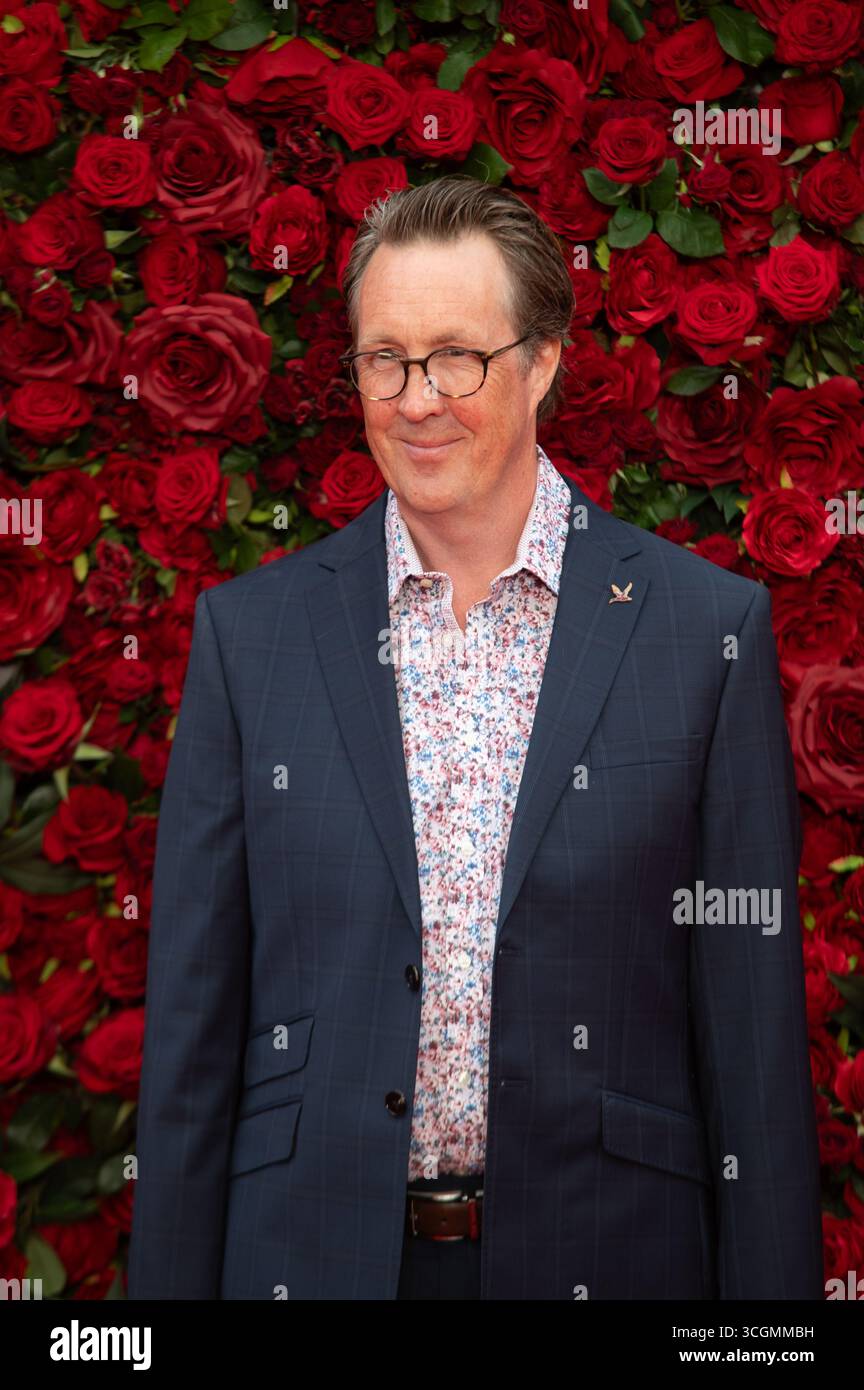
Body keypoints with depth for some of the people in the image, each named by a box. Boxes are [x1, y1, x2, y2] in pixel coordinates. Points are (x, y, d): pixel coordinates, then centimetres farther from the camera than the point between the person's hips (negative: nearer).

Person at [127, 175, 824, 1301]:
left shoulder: (710, 627, -4)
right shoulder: (248, 631, 0)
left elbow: (754, 1034, -3)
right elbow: (193, 1017, 1)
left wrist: (769, 1282, -4)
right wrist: (172, 1279, 0)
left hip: (602, 1249, 0)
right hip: (312, 1252, 1)